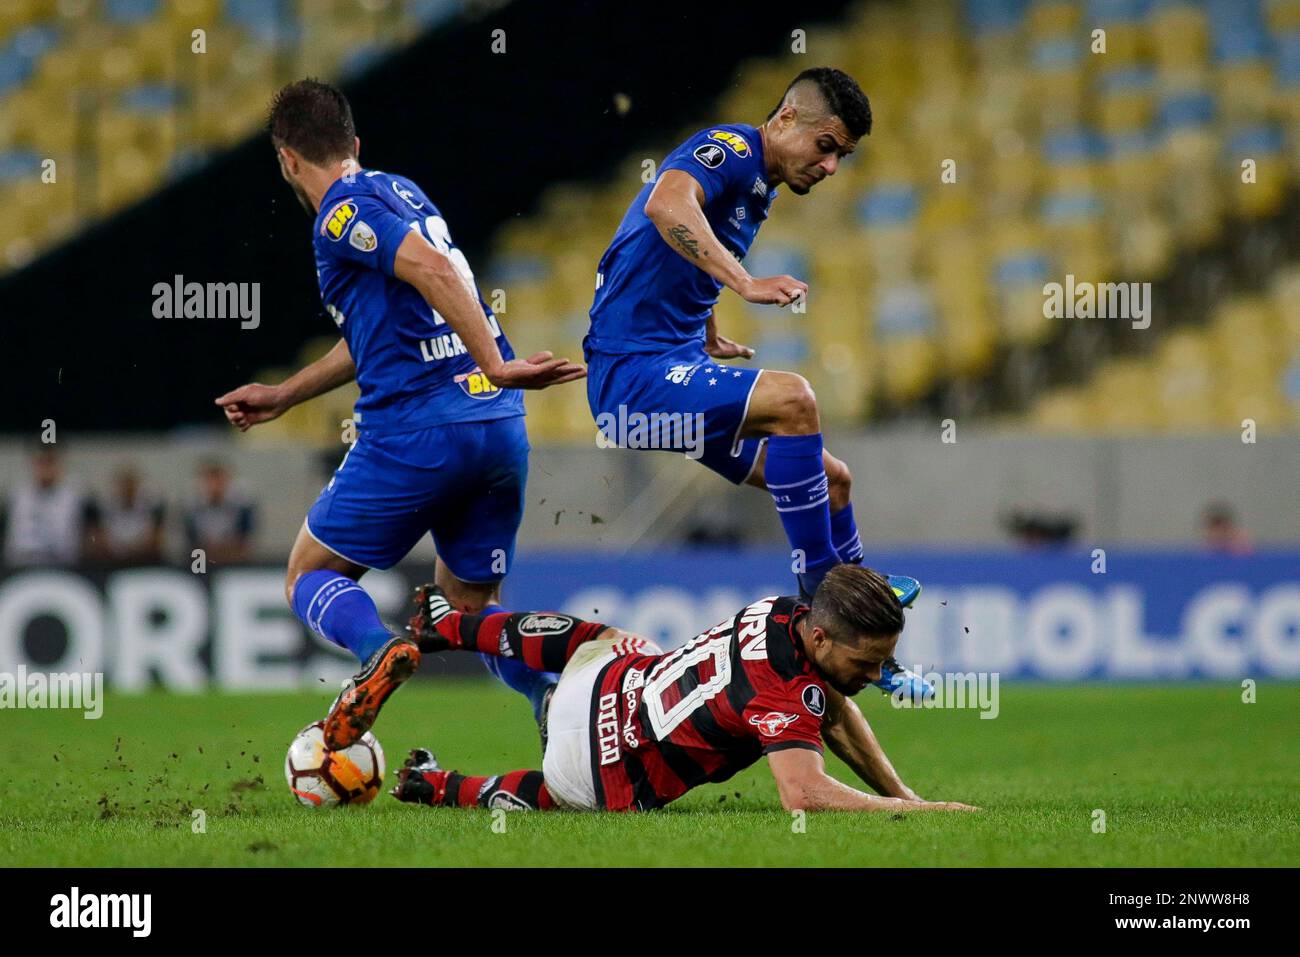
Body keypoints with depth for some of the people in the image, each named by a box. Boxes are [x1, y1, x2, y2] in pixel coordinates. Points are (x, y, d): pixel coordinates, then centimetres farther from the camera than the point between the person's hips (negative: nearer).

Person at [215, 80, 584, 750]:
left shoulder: (342, 215, -5)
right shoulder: (400, 193, 22)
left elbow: (432, 269, -23)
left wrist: (496, 365, -25)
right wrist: (283, 396, 36)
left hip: (415, 433, -7)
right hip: (500, 425, 7)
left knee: (310, 577, 10)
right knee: (470, 601, 20)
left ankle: (378, 650, -22)